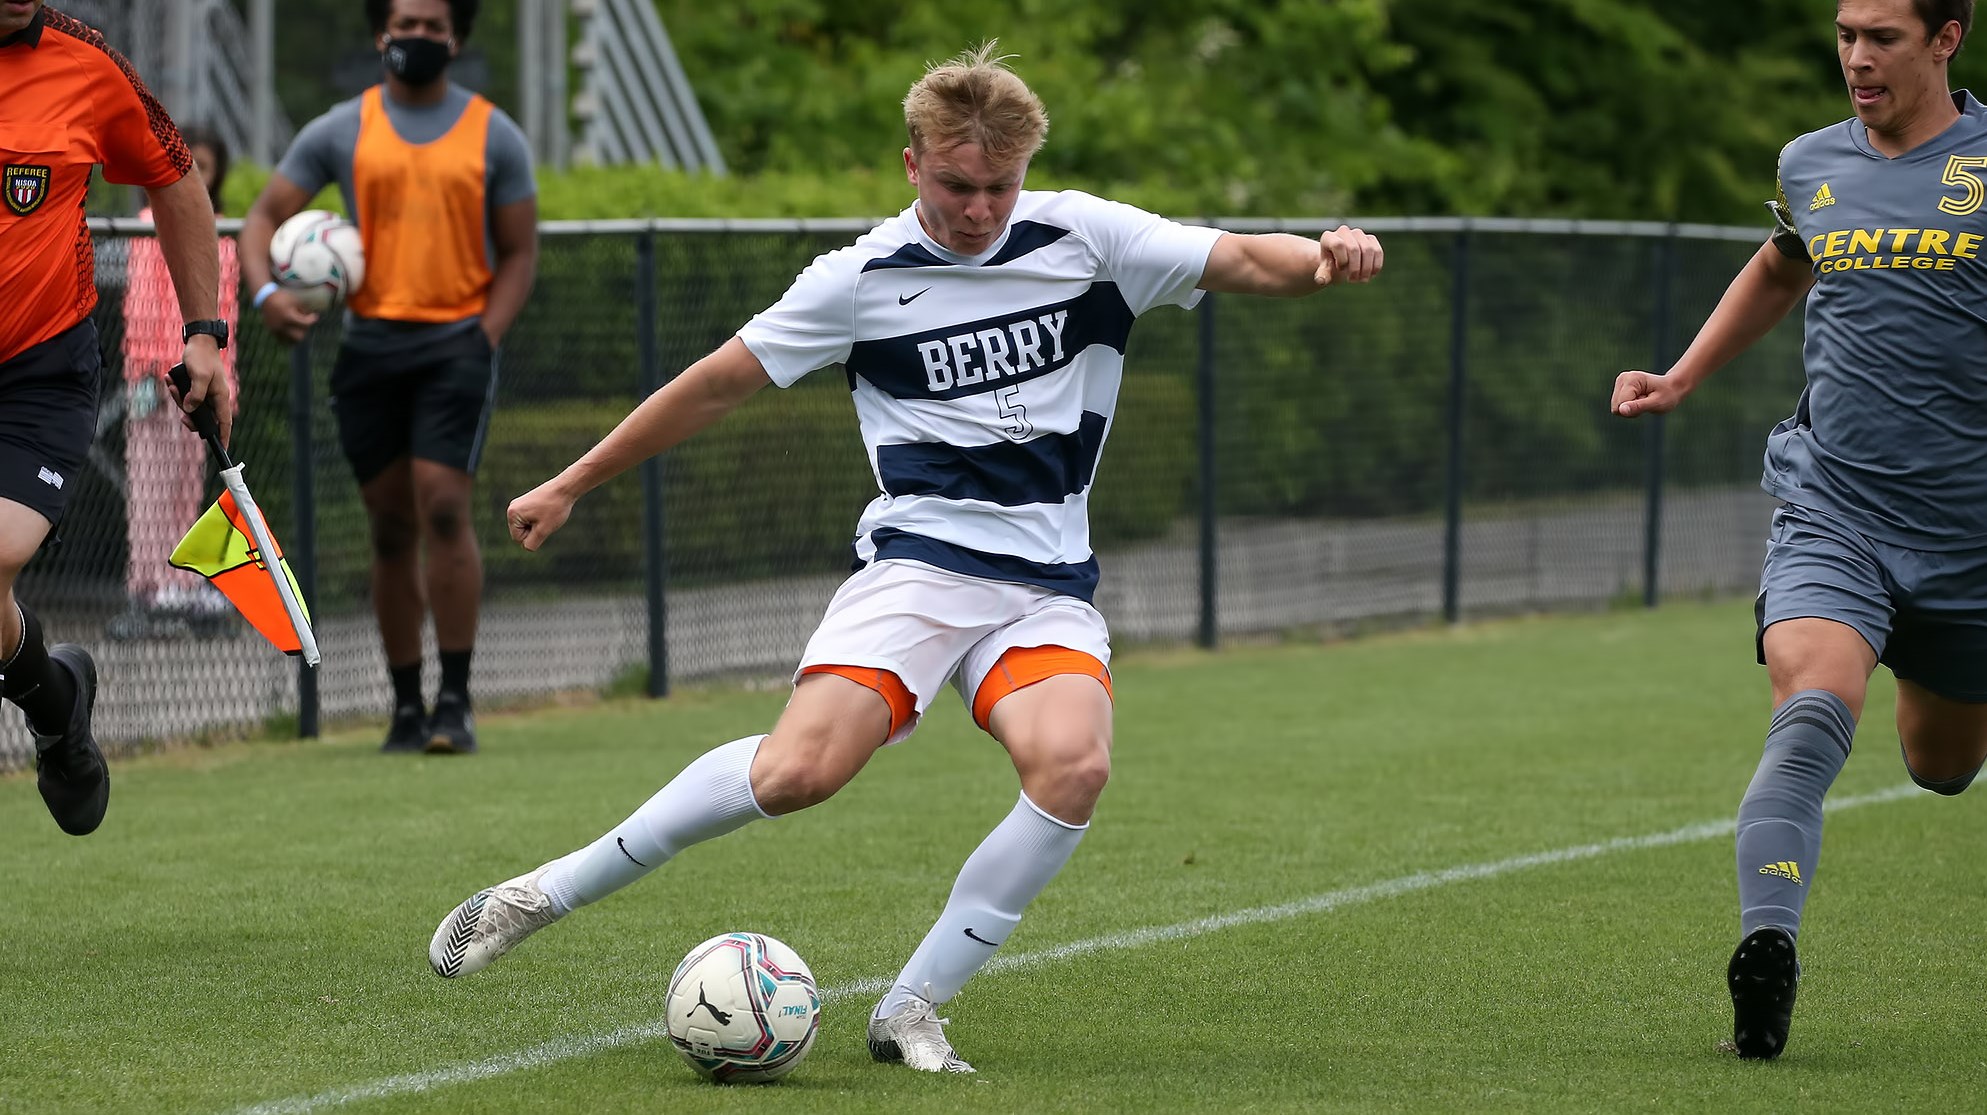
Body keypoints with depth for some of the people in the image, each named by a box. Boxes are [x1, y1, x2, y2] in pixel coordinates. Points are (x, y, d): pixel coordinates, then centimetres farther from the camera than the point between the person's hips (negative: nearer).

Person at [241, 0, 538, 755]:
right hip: (370, 346, 2)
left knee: (443, 507, -16)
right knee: (390, 529, 5)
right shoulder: (339, 133, 7)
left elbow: (518, 252, 6)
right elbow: (264, 218, 8)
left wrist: (486, 338, -8)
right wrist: (265, 290, -12)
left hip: (456, 344, -2)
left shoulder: (493, 137, 5)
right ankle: (406, 706, 13)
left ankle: (455, 701, -11)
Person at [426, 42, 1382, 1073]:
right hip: (917, 561, -2)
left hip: (1050, 589, 2)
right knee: (800, 767, -25)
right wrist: (571, 485, 15)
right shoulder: (861, 279, 1)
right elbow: (721, 382, 10)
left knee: (1072, 765, -28)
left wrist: (1324, 254, -24)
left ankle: (910, 1009, -16)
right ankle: (551, 891, -9)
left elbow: (1241, 261, 0)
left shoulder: (1083, 236, 4)